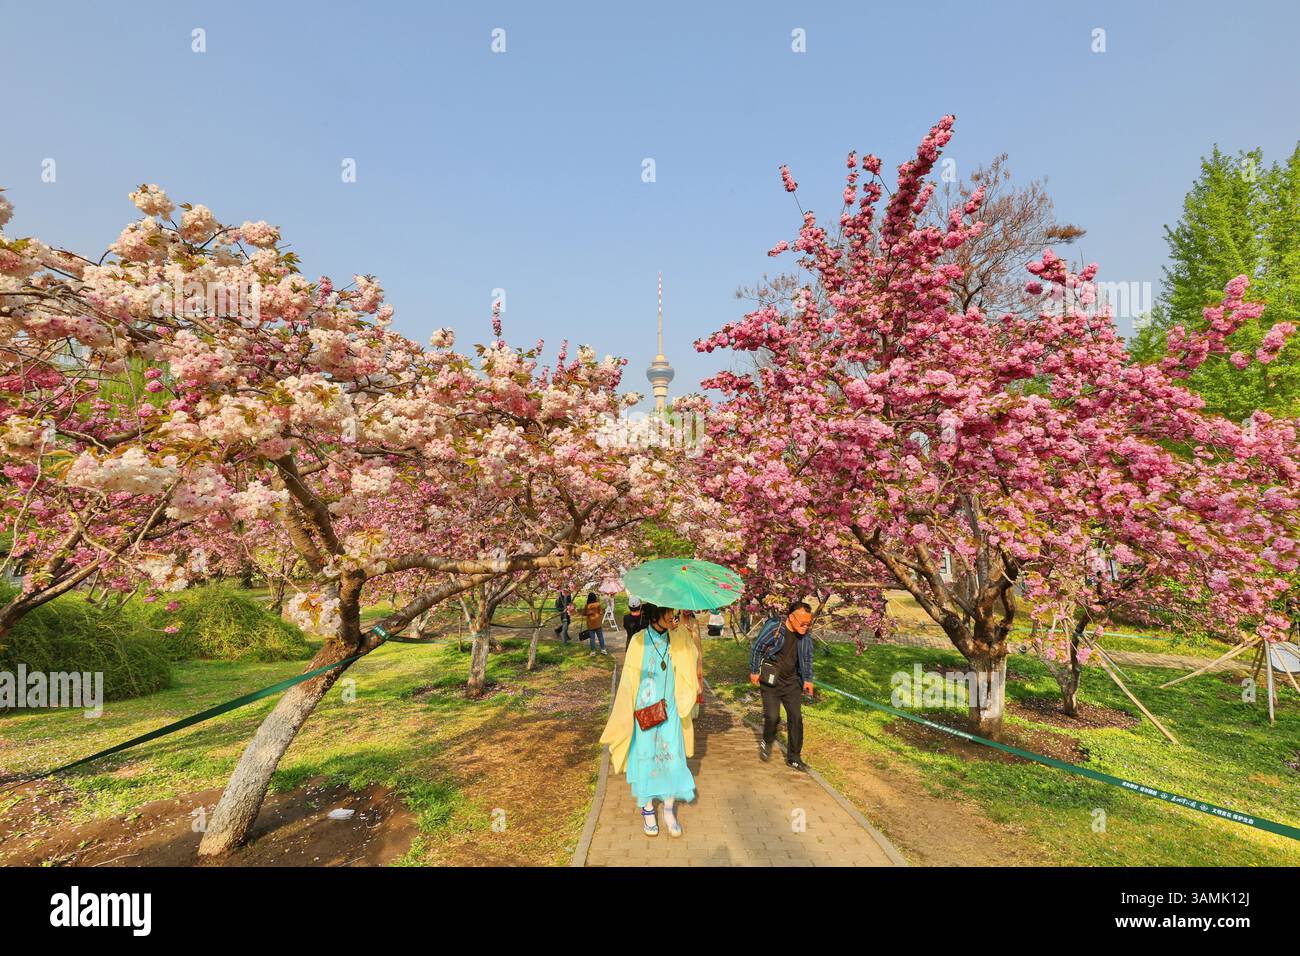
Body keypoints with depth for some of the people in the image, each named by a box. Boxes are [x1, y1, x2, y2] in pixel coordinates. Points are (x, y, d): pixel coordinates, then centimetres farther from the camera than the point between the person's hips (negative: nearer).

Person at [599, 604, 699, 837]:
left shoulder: (678, 639, -3)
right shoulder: (639, 641, -11)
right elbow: (629, 680, -6)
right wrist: (628, 713, -4)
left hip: (670, 710, 2)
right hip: (645, 710, -2)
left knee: (672, 757, 3)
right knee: (645, 756, 8)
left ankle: (669, 810, 22)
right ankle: (647, 809, 27)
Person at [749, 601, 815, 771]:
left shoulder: (805, 636, -3)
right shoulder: (773, 627, -19)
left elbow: (807, 658, 12)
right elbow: (757, 648, -8)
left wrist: (807, 679, 10)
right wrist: (754, 671, -4)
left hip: (791, 681, 4)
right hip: (770, 680, -4)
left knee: (796, 717, 2)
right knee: (772, 716, -7)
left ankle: (794, 757, 16)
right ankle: (767, 743, 25)